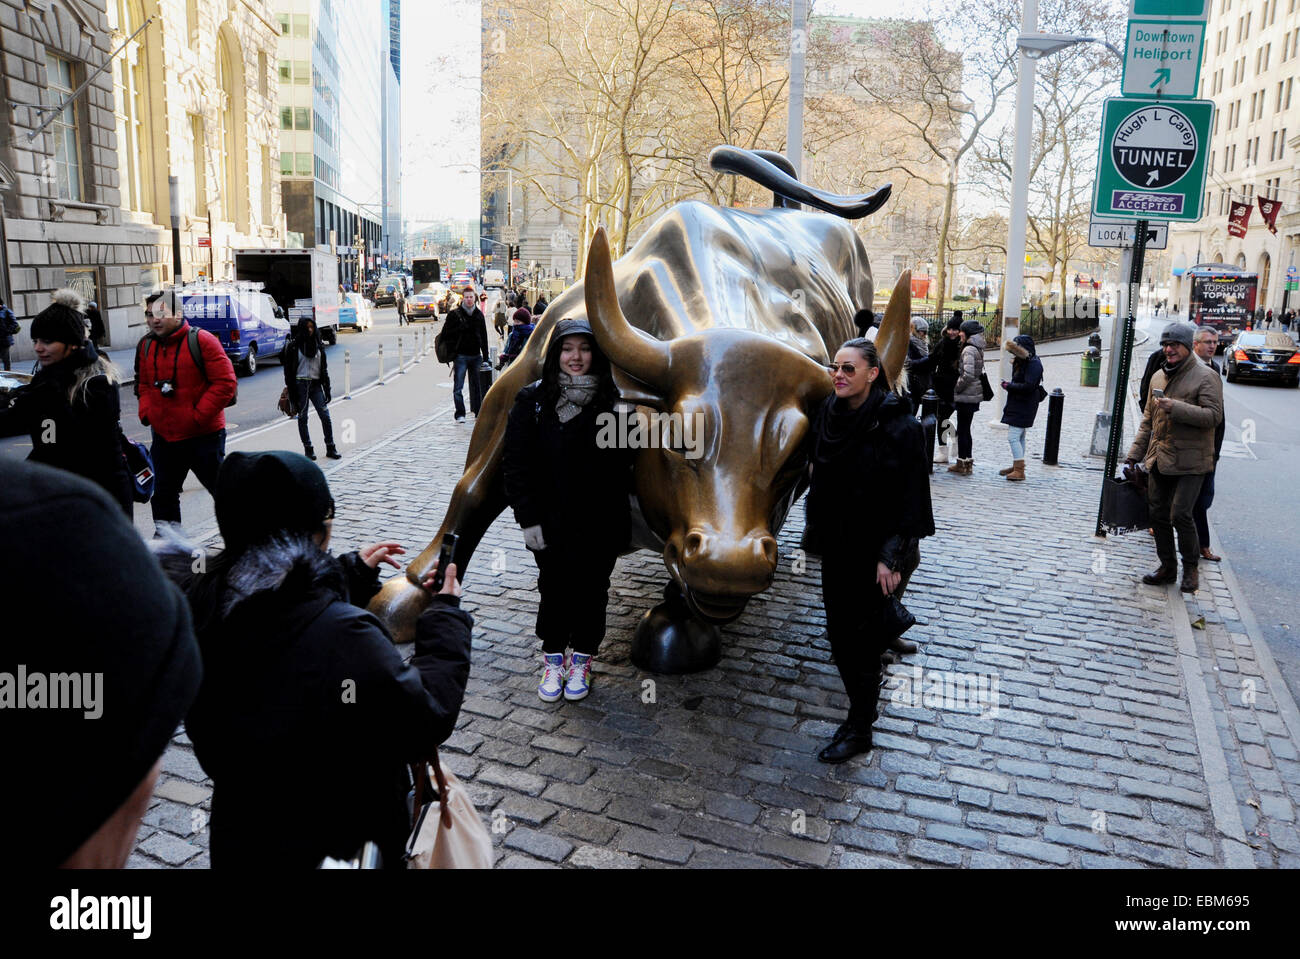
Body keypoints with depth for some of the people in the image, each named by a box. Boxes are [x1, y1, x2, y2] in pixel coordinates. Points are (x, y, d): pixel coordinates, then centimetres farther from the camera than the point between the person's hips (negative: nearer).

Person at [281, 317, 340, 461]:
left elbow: (324, 368, 13)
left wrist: (327, 388, 8)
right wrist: (291, 390, -8)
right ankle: (308, 449, 13)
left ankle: (330, 448, 5)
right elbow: (288, 368, -2)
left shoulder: (318, 345, 11)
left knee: (325, 416, -4)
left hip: (316, 384, 3)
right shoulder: (293, 346, -1)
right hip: (300, 384, -3)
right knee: (302, 417, 4)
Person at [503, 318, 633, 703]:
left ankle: (581, 661, 30)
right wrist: (528, 518, -7)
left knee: (591, 589, 9)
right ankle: (553, 661, 29)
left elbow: (625, 463, 1)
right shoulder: (533, 400, -3)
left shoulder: (613, 401, -2)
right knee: (554, 589, 8)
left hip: (600, 523, 0)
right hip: (550, 522, 0)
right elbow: (516, 464, -4)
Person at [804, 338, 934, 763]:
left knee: (860, 636, 1)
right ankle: (860, 707, 38)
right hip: (834, 545, 6)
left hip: (870, 551, -6)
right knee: (839, 629, 15)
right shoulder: (827, 414, 1)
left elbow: (910, 496, -17)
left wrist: (891, 557, -17)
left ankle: (859, 729, 15)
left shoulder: (898, 426, -19)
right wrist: (814, 527, 16)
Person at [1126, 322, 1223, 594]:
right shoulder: (1158, 376, 14)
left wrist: (1175, 407, -25)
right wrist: (1135, 453, 17)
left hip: (1190, 462, -7)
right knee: (1158, 514, 11)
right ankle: (1168, 566, 25)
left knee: (1180, 514, -10)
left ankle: (1190, 567, 10)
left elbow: (1214, 415, -18)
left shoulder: (1206, 376, -8)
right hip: (1159, 460, 7)